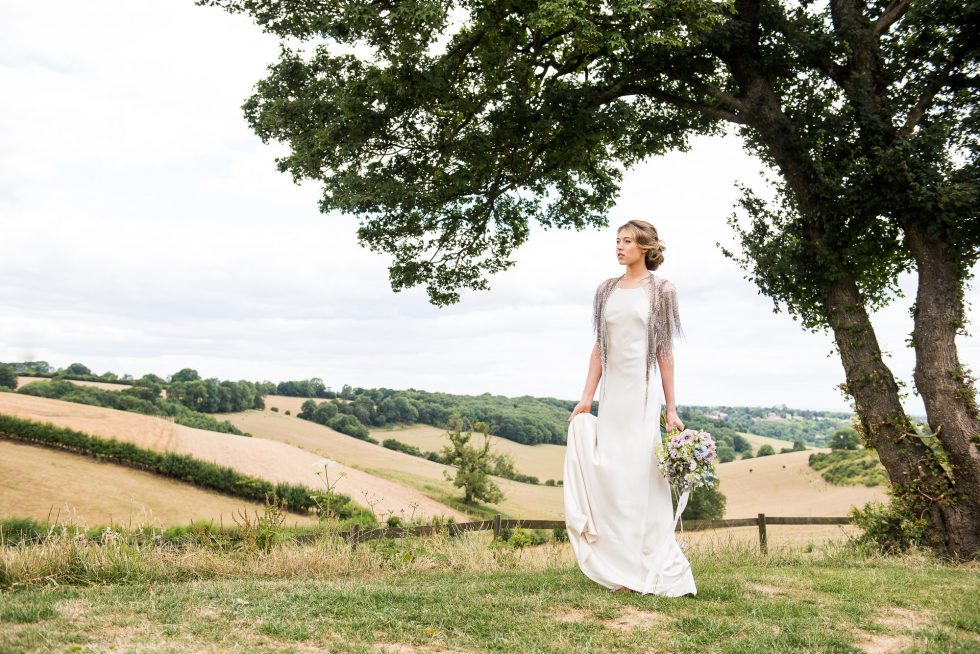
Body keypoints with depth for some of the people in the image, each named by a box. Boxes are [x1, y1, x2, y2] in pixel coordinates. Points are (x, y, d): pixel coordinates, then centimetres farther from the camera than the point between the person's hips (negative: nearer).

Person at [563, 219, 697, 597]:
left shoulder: (660, 290, 0)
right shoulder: (607, 290, 11)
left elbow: (665, 351, -1)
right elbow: (599, 347, 11)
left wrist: (671, 409, -3)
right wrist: (587, 397, 4)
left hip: (645, 389, -4)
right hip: (613, 390, 4)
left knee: (642, 476, -4)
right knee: (610, 476, 4)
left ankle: (647, 570, 7)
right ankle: (620, 566, 15)